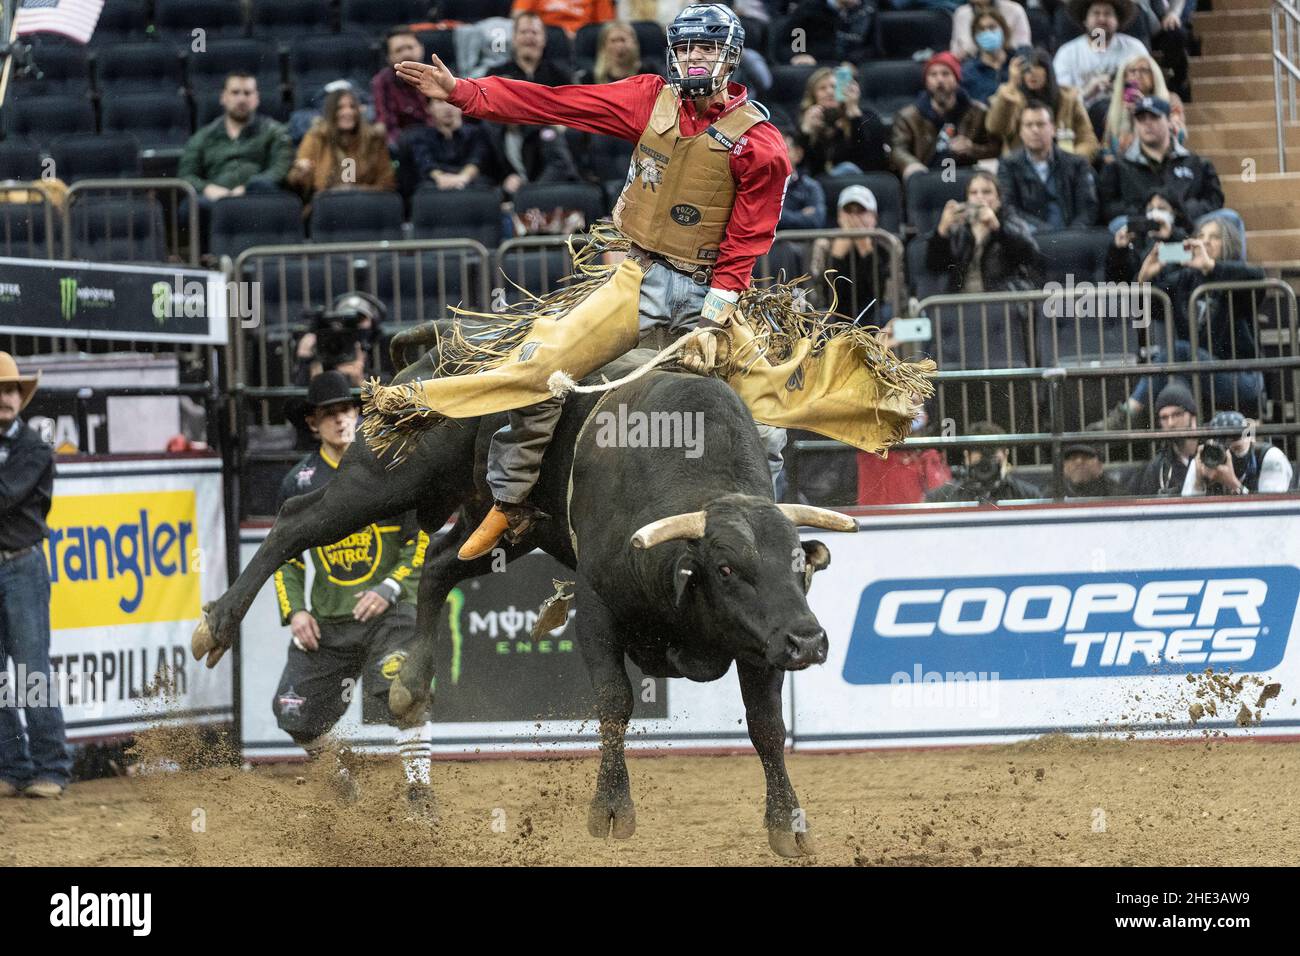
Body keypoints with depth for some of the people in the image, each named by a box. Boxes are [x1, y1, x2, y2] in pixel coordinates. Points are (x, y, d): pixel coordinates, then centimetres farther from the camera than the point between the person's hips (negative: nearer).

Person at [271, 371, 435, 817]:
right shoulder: (300, 481, 8)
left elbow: (424, 538, 0)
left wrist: (391, 588, -12)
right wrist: (294, 610, 4)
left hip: (388, 612, -4)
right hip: (327, 620, 4)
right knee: (294, 713, -1)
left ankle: (419, 792, -17)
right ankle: (339, 774, 28)